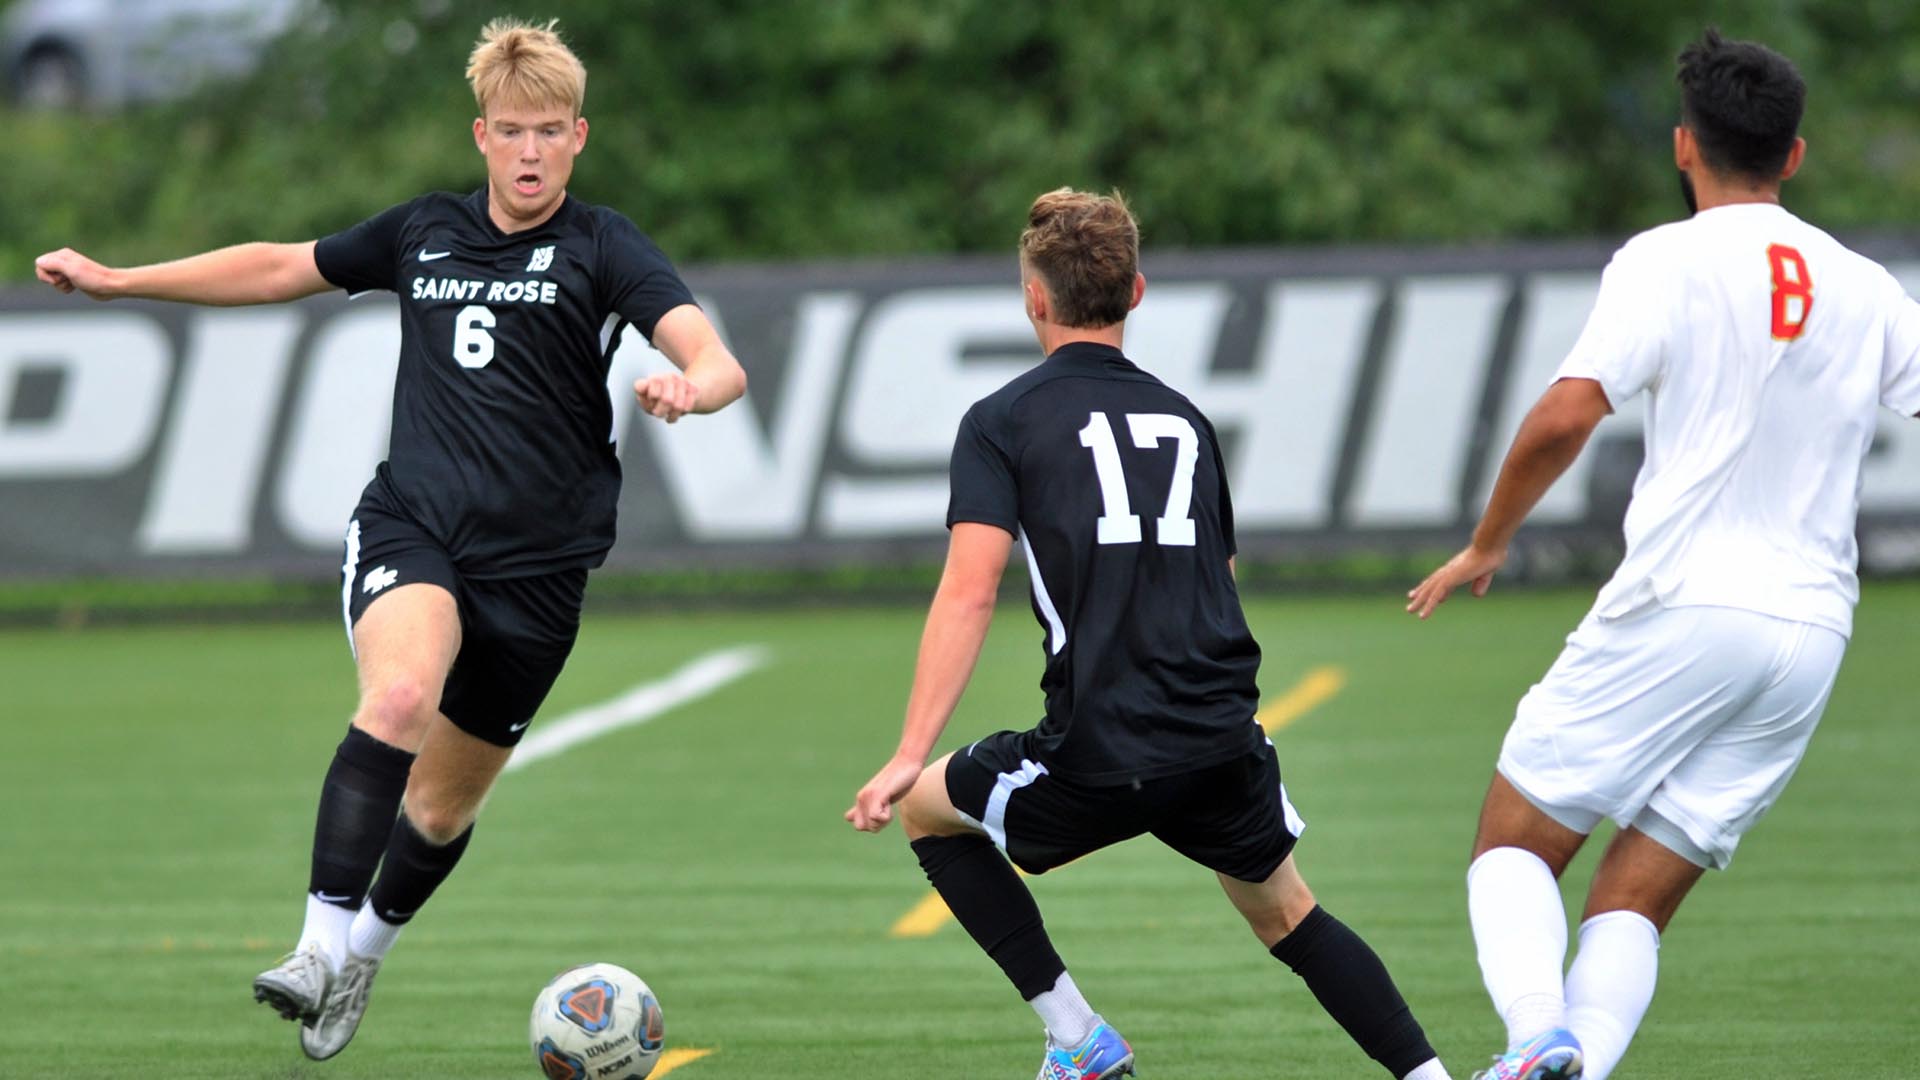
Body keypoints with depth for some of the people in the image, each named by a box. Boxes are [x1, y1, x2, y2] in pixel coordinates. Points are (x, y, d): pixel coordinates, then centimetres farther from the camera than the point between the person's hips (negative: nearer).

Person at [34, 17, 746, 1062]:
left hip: (535, 564, -1)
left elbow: (718, 364, -16)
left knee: (443, 807, 9)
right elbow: (283, 267, 24)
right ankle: (320, 946, -35)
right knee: (402, 694, -31)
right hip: (409, 528, 1)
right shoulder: (424, 231, 10)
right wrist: (118, 280, 25)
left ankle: (365, 951, 38)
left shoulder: (602, 248, -2)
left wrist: (688, 386, -41)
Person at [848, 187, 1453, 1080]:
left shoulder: (1003, 422, 0)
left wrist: (910, 756, -14)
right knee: (1282, 911, 27)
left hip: (1096, 759, -5)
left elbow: (969, 594, -11)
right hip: (1225, 751, 5)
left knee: (926, 810, 21)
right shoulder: (1183, 419, 17)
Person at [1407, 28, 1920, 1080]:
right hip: (1811, 631, 5)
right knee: (1633, 902, 9)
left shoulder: (1668, 261, -4)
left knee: (1513, 844, 5)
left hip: (1682, 605, -5)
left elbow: (1565, 415, -13)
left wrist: (1485, 546, 0)